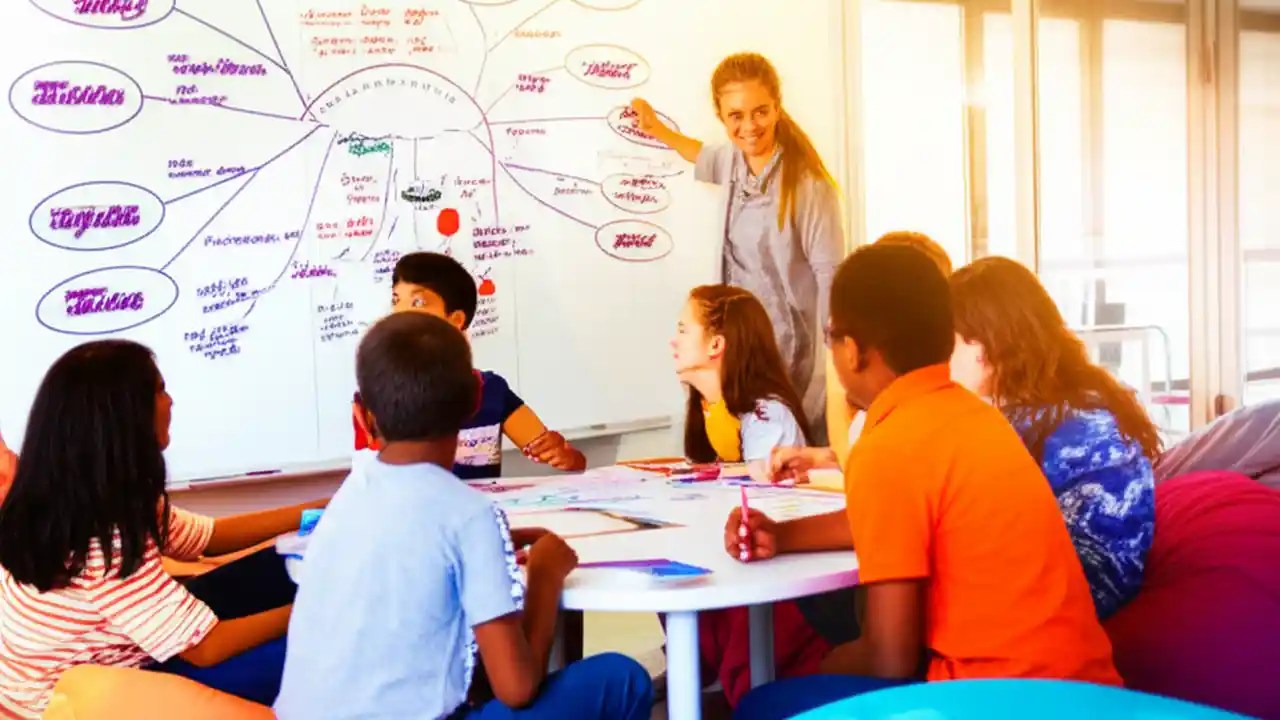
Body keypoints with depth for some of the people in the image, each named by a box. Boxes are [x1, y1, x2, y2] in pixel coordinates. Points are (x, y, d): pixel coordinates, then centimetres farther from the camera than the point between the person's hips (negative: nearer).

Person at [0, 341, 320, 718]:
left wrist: (312, 512, 6)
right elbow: (206, 647, -27)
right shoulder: (104, 541, -34)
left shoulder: (98, 495, -7)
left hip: (88, 668, 9)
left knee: (276, 568, 5)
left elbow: (206, 536, 6)